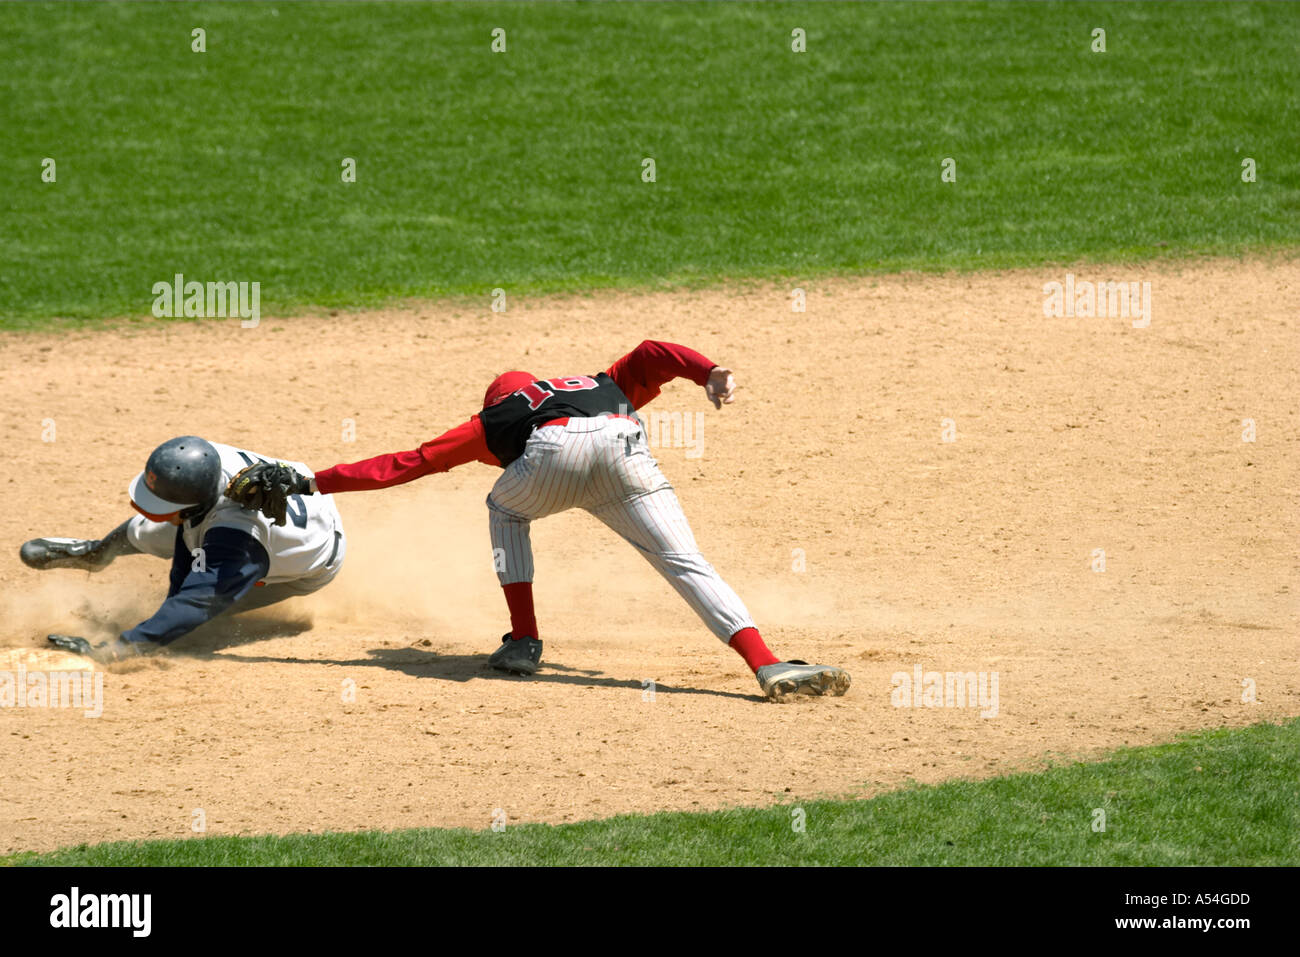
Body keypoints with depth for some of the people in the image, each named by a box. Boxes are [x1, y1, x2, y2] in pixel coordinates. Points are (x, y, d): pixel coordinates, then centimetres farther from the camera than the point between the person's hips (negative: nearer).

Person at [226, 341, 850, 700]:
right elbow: (652, 355, 24)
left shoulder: (495, 421, 37)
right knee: (687, 565, -1)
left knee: (506, 510, 32)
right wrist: (710, 374, 7)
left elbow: (407, 463, 34)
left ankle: (523, 643, 21)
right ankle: (769, 668, -22)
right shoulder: (609, 384, 45)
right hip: (622, 446, 1)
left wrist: (309, 483, 38)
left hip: (553, 453, -1)